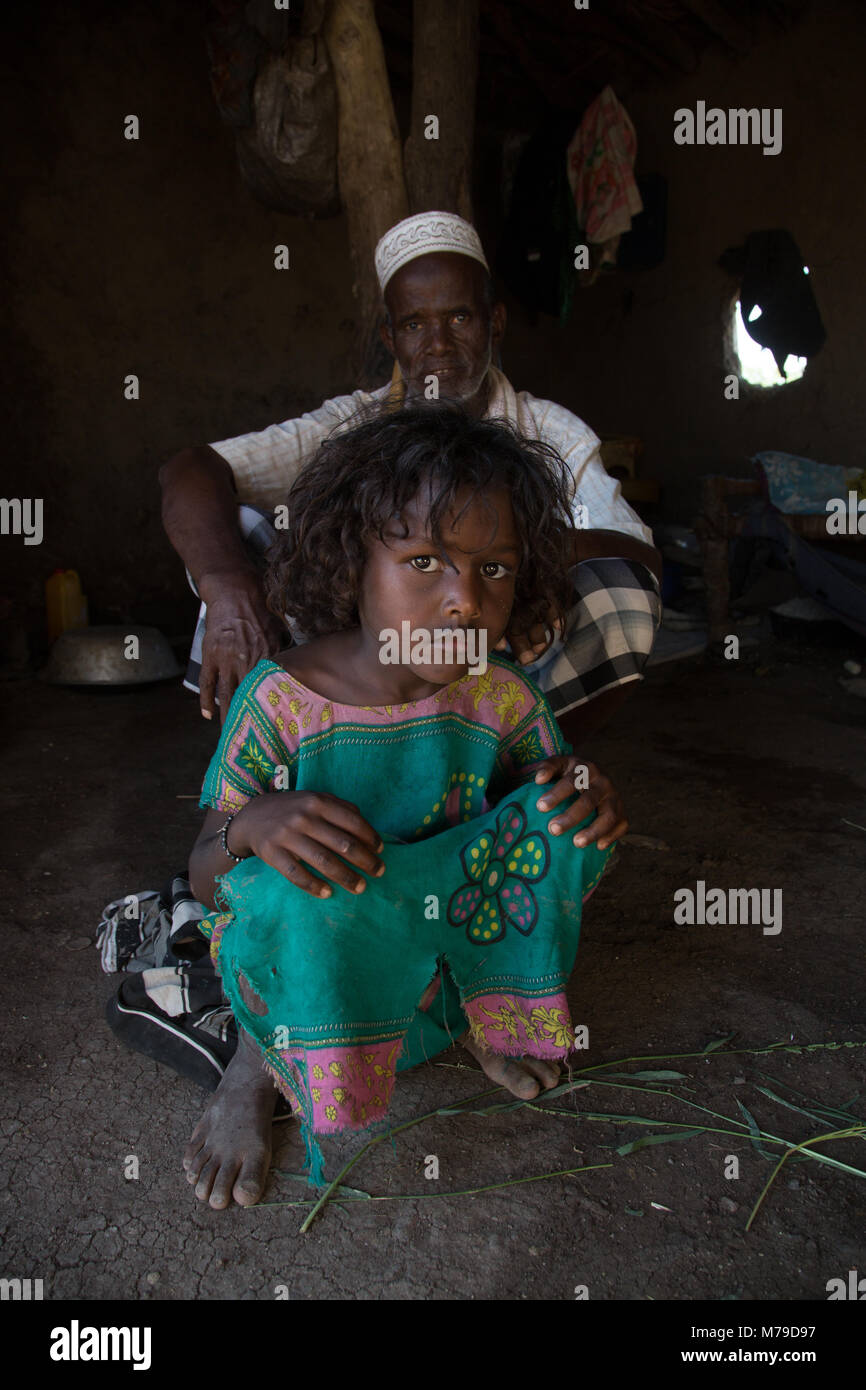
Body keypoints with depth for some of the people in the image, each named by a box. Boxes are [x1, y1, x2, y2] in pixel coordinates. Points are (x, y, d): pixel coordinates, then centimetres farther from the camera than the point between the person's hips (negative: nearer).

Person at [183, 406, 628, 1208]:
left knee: (561, 819, -19)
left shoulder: (503, 702, -10)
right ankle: (263, 1058, -5)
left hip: (448, 938, 4)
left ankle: (494, 1010, 5)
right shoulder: (280, 700, -19)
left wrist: (587, 795, -23)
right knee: (300, 889, -38)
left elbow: (558, 795, 3)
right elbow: (202, 877, -13)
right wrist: (251, 829, -38)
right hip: (301, 960, -3)